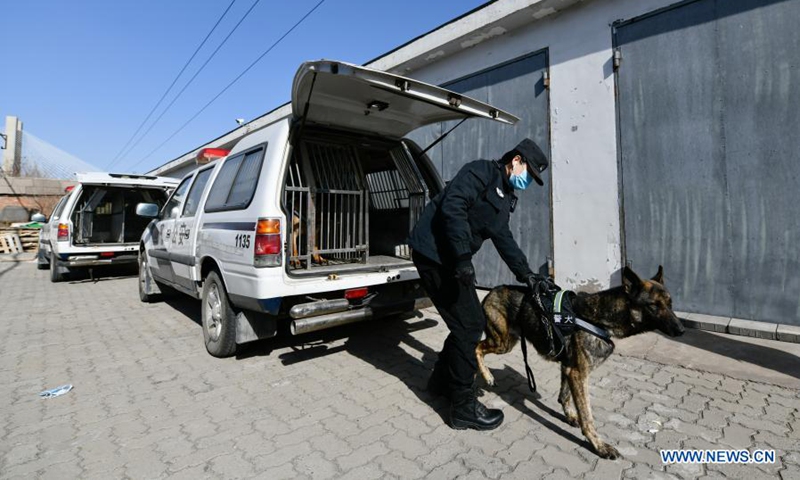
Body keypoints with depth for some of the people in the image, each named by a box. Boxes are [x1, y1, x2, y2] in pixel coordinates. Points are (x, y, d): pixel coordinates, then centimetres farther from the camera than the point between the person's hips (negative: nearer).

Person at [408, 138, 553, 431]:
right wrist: (463, 258, -28)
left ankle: (441, 380, 33)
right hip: (434, 253, -10)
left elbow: (504, 240, 21)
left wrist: (526, 275, 13)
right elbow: (452, 206, -24)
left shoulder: (505, 197, 20)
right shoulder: (481, 172, -9)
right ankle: (463, 408, 9)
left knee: (473, 323, 13)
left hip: (451, 260, 10)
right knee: (468, 326, -6)